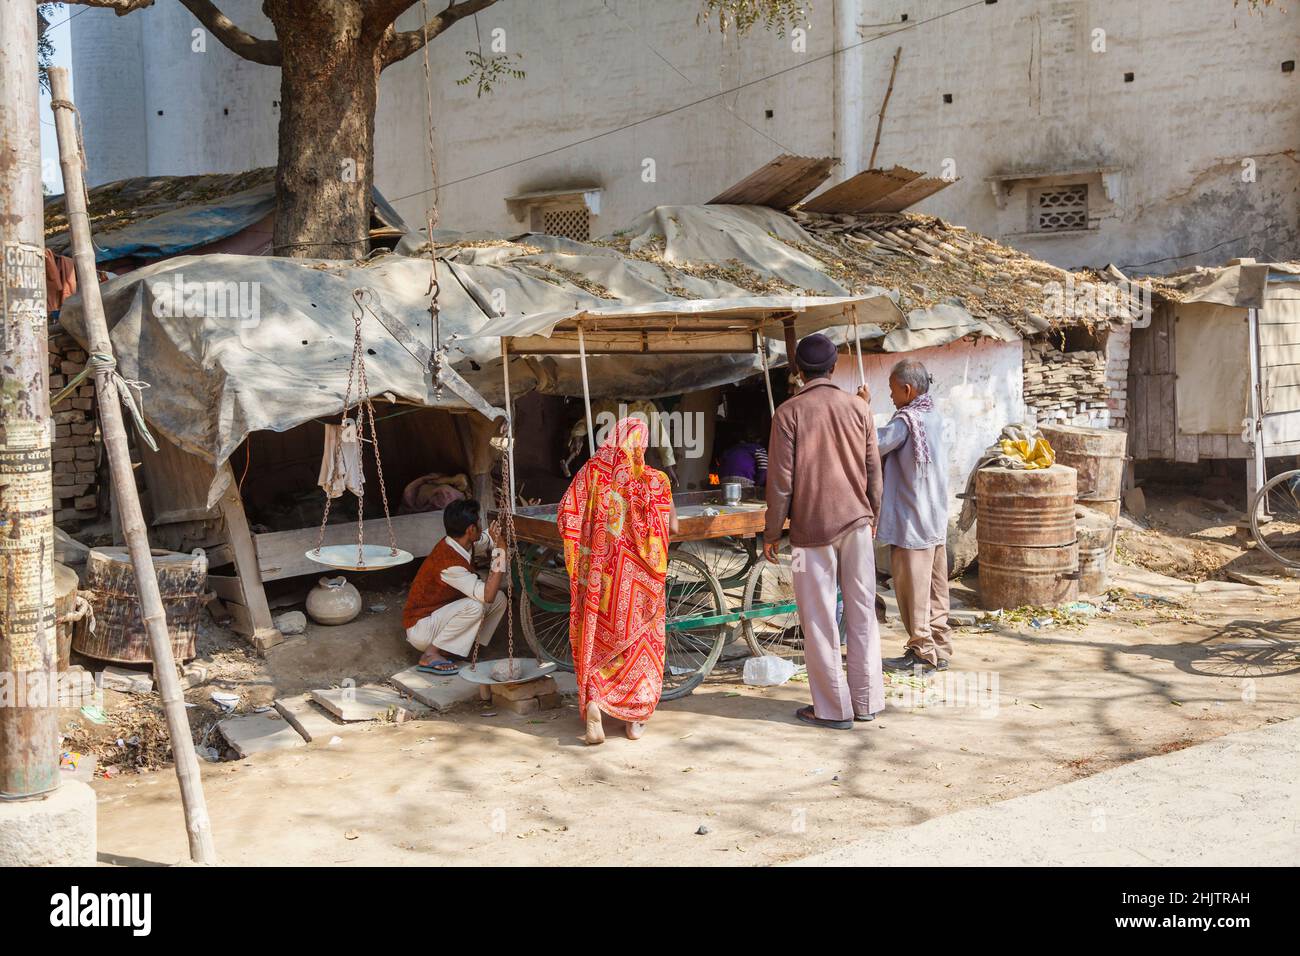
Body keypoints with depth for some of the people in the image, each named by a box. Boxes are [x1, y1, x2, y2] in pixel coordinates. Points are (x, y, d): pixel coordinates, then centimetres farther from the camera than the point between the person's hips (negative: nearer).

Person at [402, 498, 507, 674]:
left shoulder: (460, 542, -4)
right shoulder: (450, 562, -29)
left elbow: (493, 536, 16)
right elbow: (487, 595, -31)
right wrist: (501, 552, -32)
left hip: (439, 616, 9)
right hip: (420, 628, -9)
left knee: (499, 599, -1)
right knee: (475, 606, -31)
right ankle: (430, 655, -17)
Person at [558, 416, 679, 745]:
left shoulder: (591, 471, -2)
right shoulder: (654, 480, -7)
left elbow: (566, 517, -6)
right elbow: (671, 526, -9)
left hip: (597, 569, 1)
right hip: (638, 574, -1)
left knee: (596, 635, 12)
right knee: (638, 635, 12)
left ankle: (592, 699, -10)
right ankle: (635, 717, 14)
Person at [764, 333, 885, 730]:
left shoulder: (789, 412, -6)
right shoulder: (858, 408, 4)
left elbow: (781, 478, -7)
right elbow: (873, 470, 8)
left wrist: (772, 532, 2)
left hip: (812, 526, -4)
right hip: (856, 522, 4)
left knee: (820, 619, 3)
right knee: (862, 613, 11)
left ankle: (834, 708, 7)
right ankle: (868, 701, 17)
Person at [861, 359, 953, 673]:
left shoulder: (905, 421, -18)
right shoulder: (932, 416, 10)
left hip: (911, 522, -9)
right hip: (936, 521, 9)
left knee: (912, 590, 0)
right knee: (934, 588, 13)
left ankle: (923, 652, 6)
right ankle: (940, 649, 19)